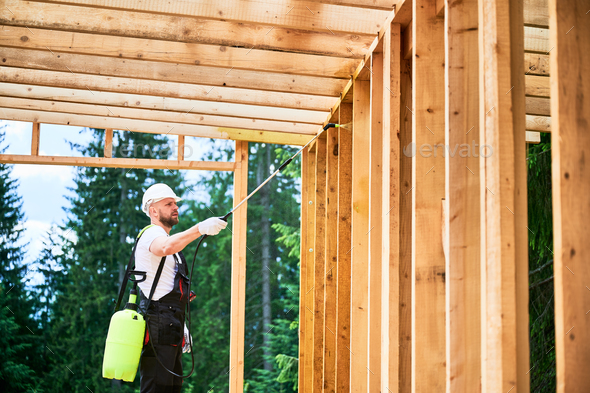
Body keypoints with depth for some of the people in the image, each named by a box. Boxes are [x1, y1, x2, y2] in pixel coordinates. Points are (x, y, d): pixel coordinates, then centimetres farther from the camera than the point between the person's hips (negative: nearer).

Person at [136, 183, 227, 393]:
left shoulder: (165, 237, 25)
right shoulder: (151, 234, -6)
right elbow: (164, 247, -35)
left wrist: (181, 327, 24)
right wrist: (200, 228, -45)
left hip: (170, 330, 10)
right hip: (158, 330, -10)